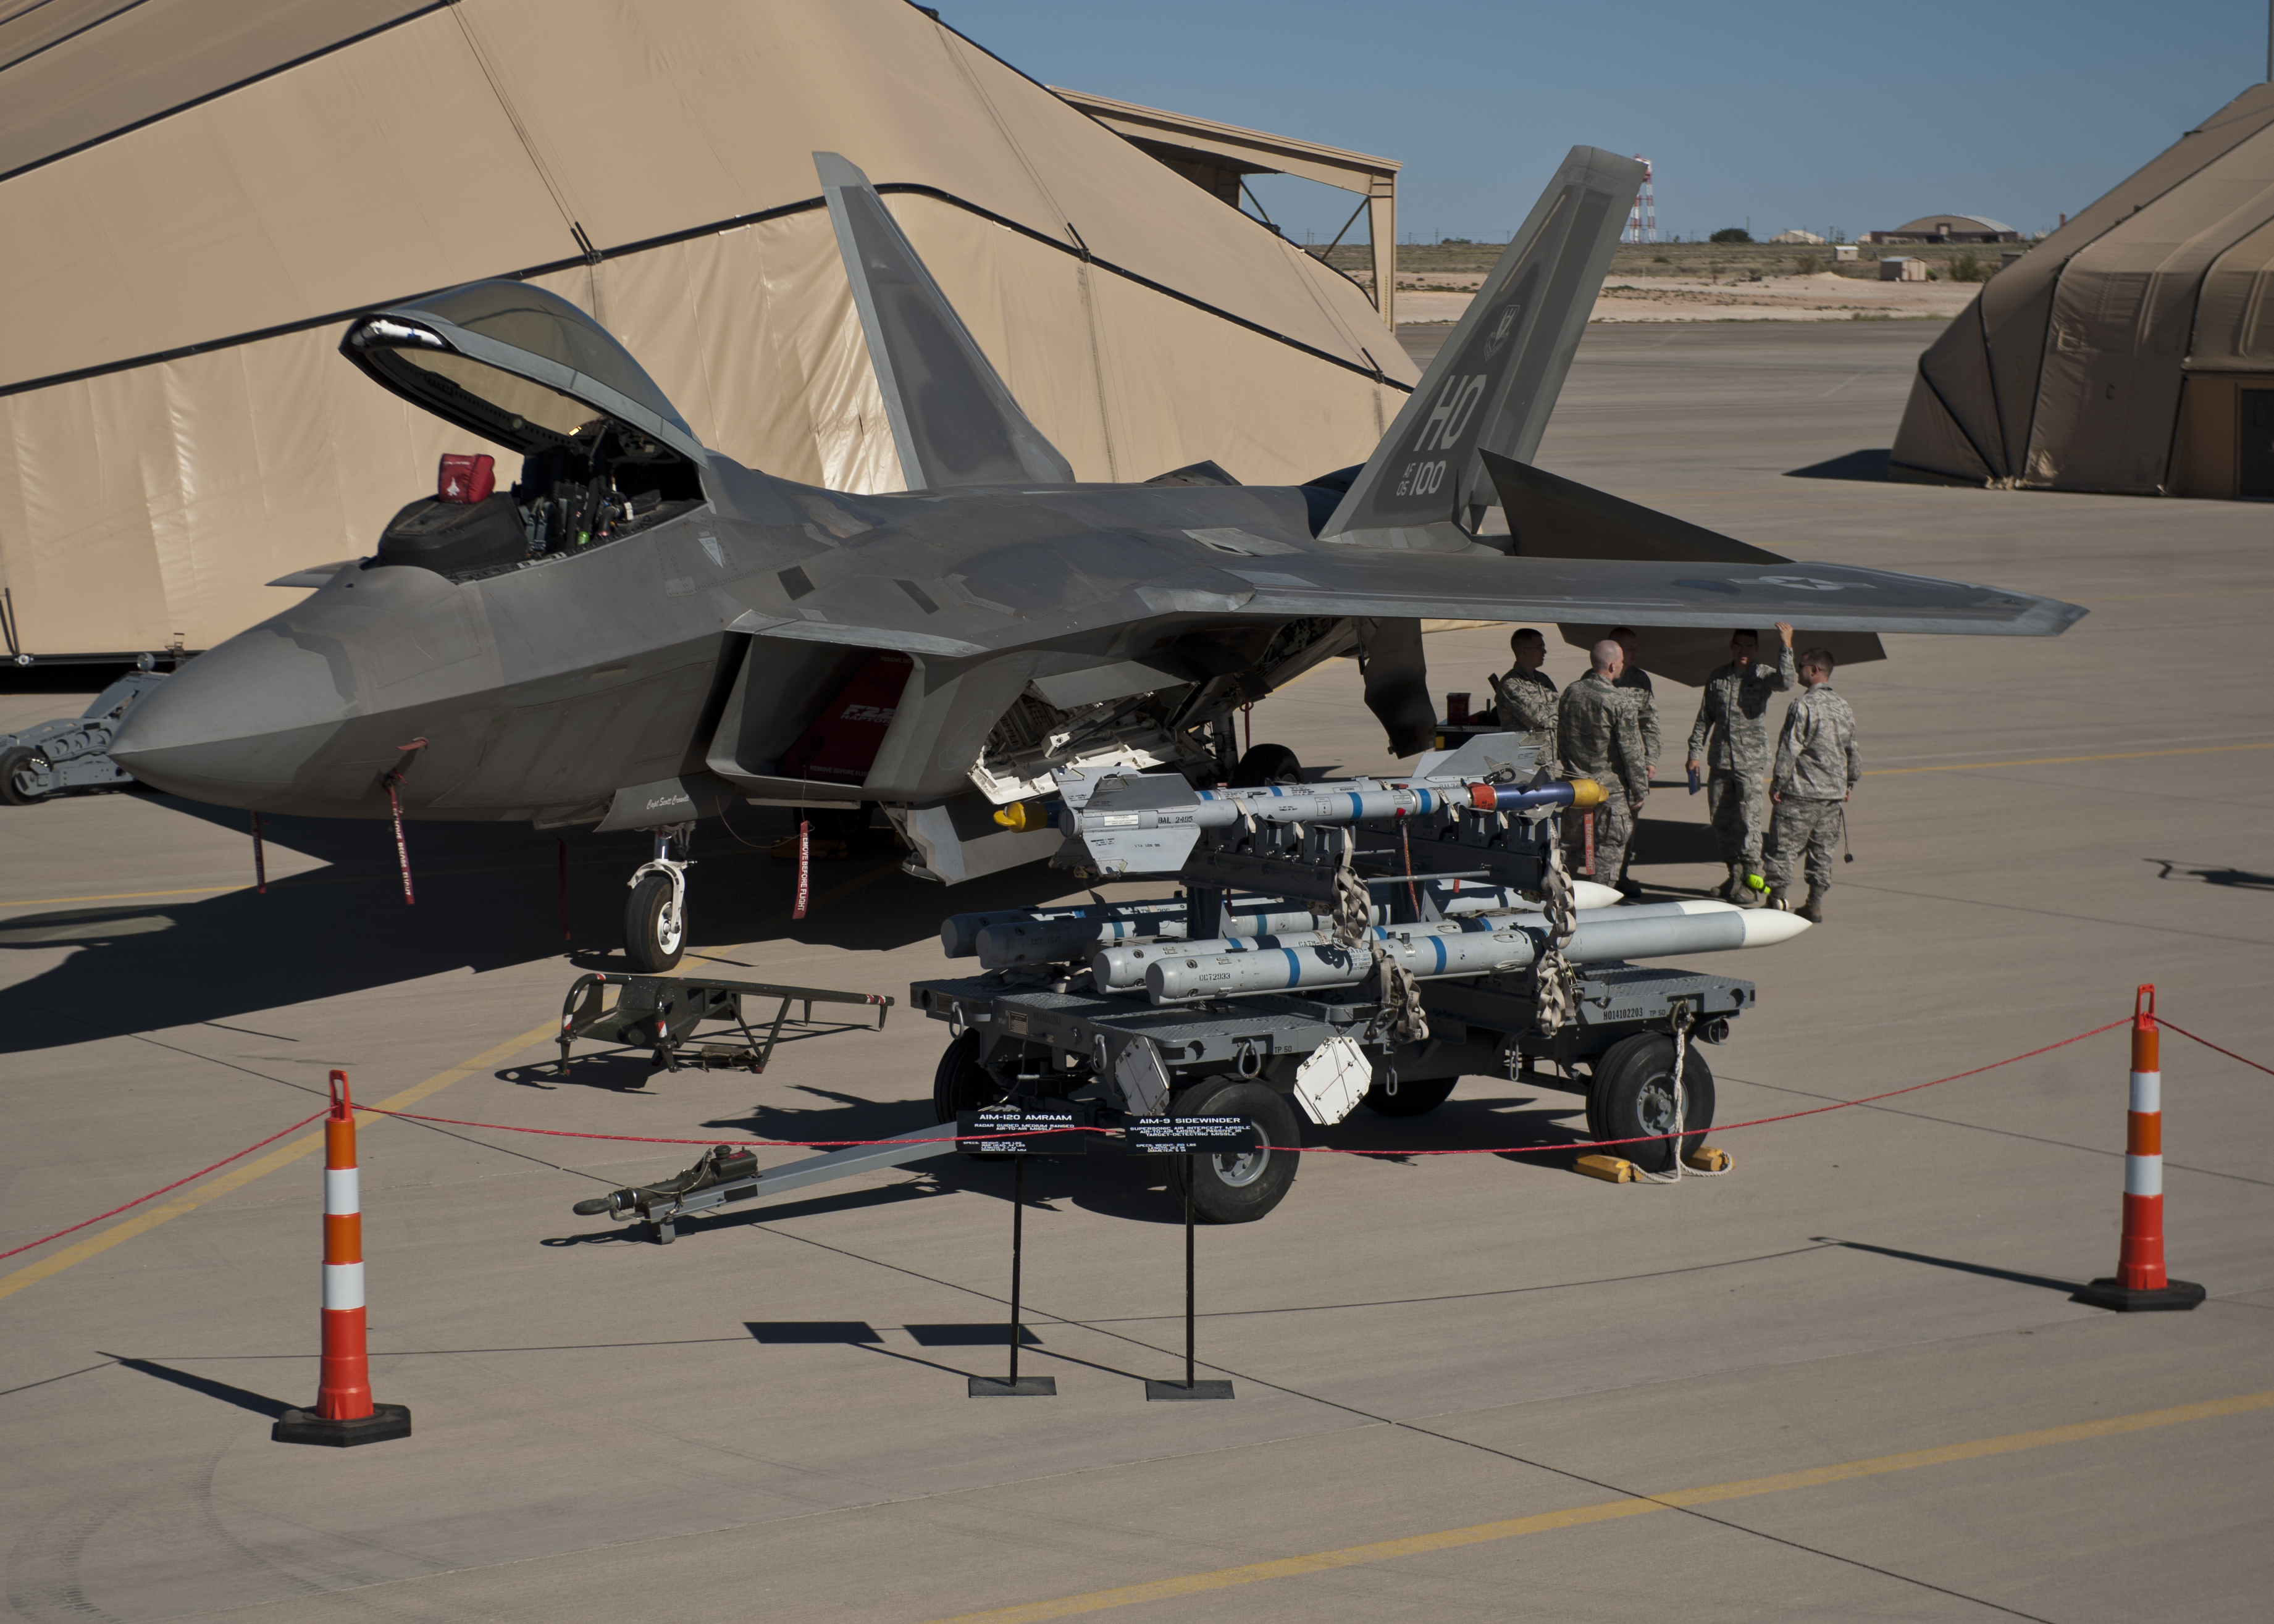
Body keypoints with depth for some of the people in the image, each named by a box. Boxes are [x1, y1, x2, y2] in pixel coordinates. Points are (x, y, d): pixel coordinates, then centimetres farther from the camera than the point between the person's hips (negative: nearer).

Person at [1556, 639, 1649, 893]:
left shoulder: (1571, 693, 3)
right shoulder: (1619, 701, -16)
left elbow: (1561, 740, 13)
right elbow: (1631, 751, -13)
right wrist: (1640, 790, -5)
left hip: (1575, 784, 6)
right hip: (1610, 786, -6)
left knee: (1572, 843, 15)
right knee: (1609, 848, 2)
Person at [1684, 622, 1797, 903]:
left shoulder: (1762, 675, -2)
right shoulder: (1717, 677, 8)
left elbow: (1785, 681, -26)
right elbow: (1704, 718, 14)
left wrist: (1786, 645, -30)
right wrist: (1695, 753, 10)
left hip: (1751, 762, -4)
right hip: (1720, 761, 4)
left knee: (1749, 821, -9)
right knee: (1721, 820, 8)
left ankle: (1751, 879, -3)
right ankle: (1735, 873, 20)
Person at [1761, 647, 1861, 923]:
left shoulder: (1803, 706, -15)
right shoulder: (1843, 708, 8)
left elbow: (1789, 749, -16)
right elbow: (1853, 750, 15)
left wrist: (1778, 783, -8)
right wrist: (1850, 783, 26)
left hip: (1801, 792, -7)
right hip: (1834, 793, 7)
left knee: (1784, 847, 3)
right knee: (1823, 850, 12)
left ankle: (1777, 897, 4)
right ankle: (1815, 904, 13)